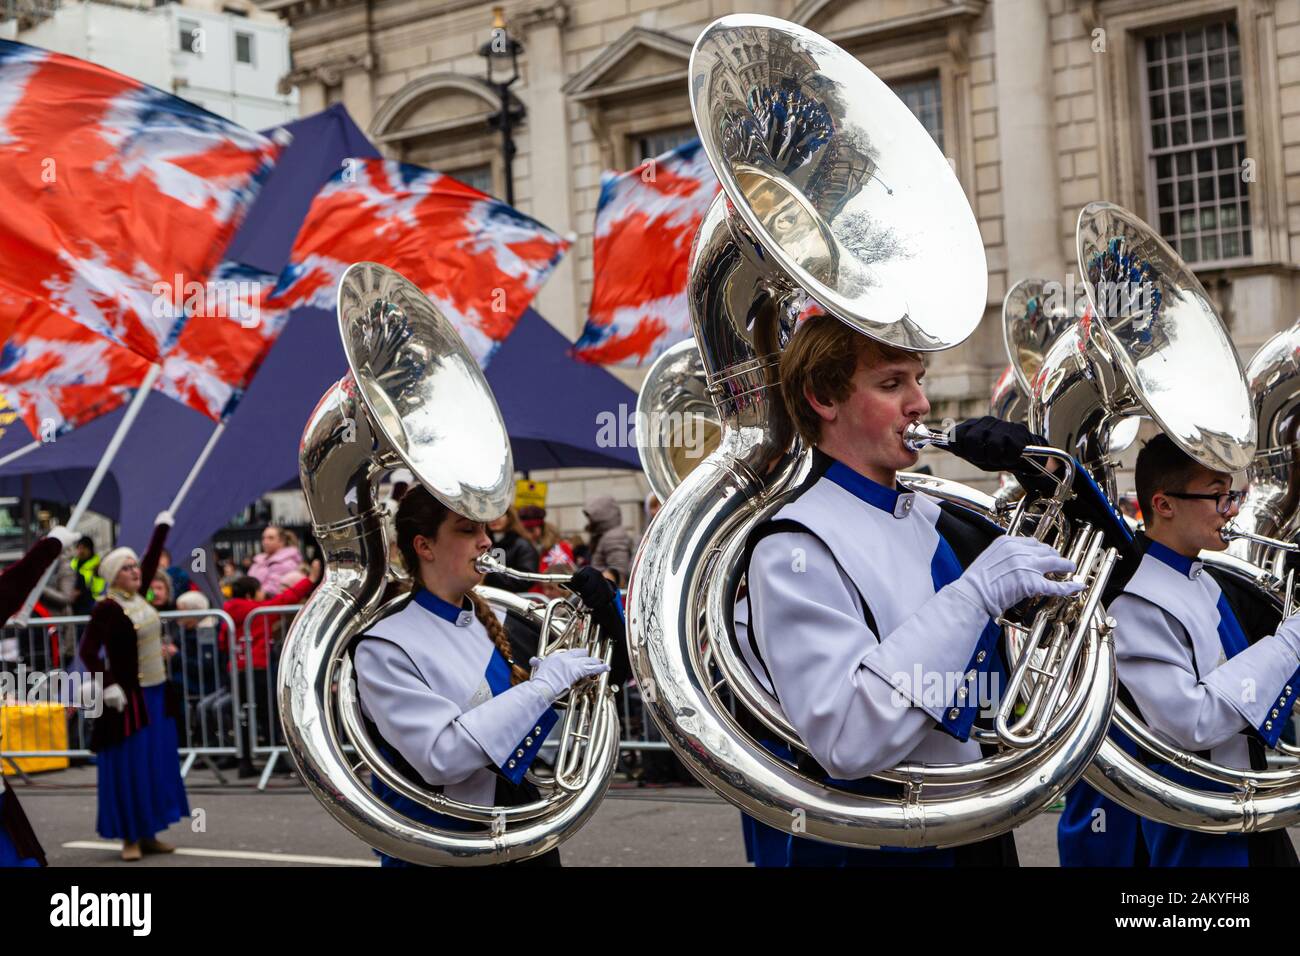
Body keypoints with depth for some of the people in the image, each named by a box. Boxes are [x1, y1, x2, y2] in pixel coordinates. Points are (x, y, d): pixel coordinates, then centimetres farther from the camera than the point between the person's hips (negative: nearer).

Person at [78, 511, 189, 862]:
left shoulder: (138, 596, 6)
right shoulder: (106, 608, -15)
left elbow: (151, 559, 19)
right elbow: (88, 651, -19)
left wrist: (163, 525, 28)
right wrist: (109, 687, -24)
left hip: (157, 693, 8)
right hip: (129, 698, -8)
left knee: (158, 764, 10)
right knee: (129, 766, -2)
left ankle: (148, 833, 19)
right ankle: (129, 837, 6)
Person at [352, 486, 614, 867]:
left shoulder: (498, 619, 5)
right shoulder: (385, 648, -15)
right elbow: (440, 757, -27)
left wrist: (600, 616, -4)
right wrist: (543, 684, -26)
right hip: (441, 847, -6)